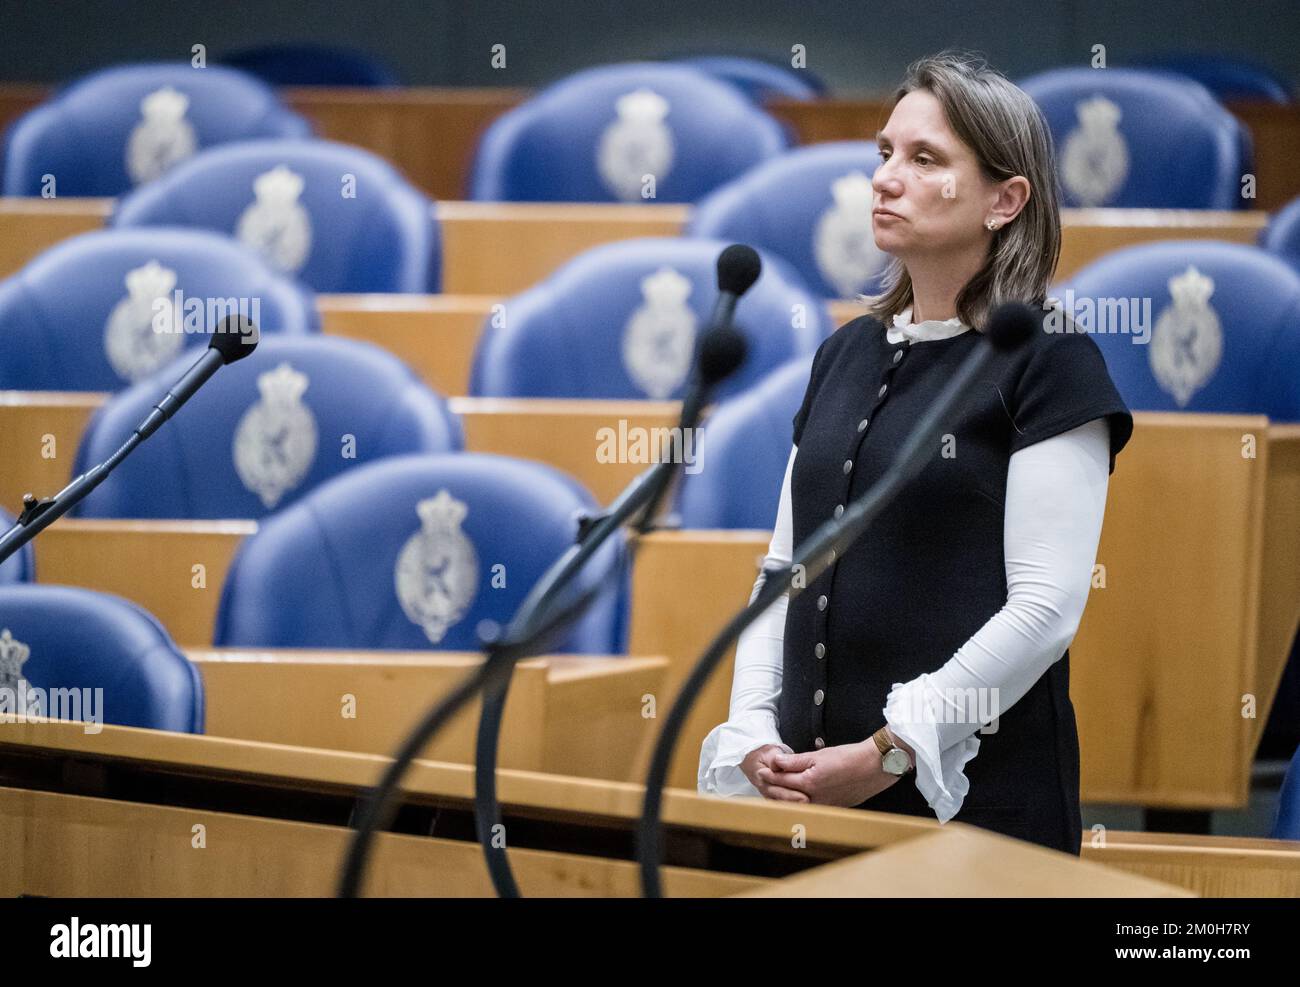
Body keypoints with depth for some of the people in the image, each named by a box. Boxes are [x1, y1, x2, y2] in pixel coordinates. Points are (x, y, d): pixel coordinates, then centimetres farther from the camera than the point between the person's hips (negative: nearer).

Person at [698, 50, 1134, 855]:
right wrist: (753, 732, 0)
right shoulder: (846, 356, 12)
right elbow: (785, 568, 14)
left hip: (975, 790, -5)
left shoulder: (1047, 362, -7)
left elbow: (1046, 607, -14)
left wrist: (890, 752, -15)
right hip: (814, 782, 6)